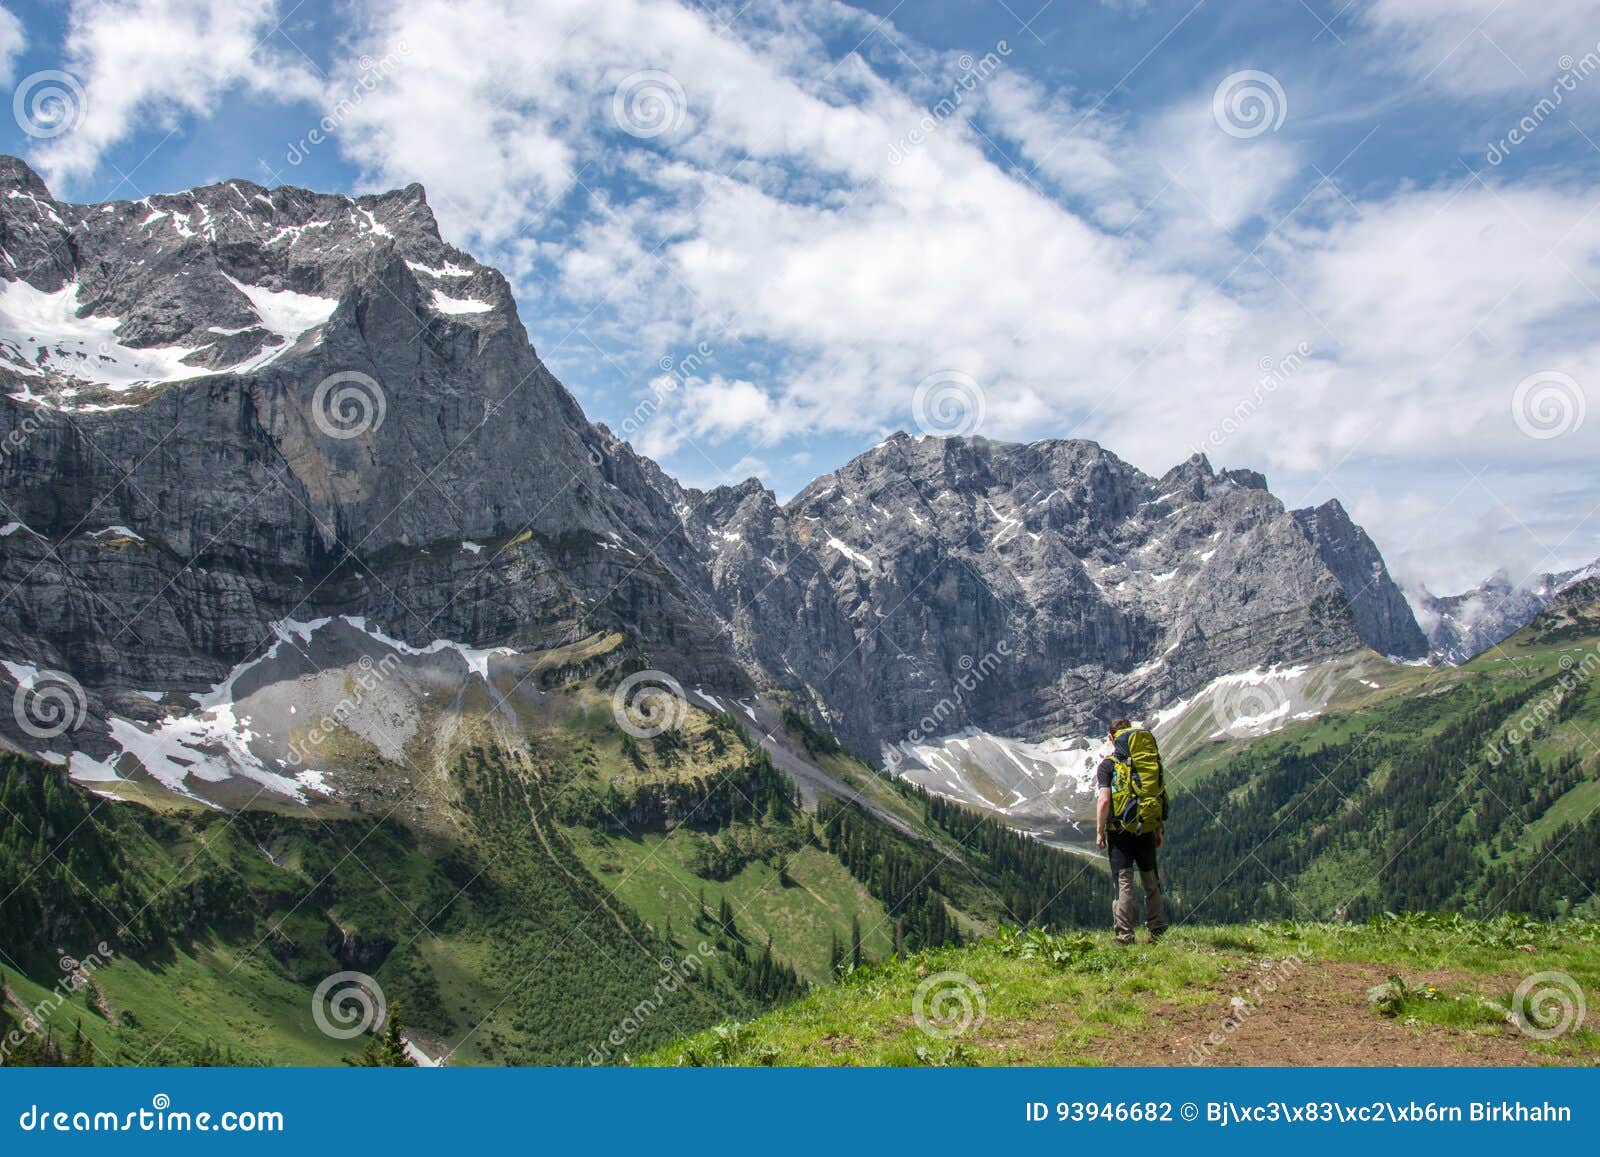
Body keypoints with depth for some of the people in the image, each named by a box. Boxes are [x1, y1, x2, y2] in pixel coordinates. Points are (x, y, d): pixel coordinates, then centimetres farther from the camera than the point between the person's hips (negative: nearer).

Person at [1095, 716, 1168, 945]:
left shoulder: (1107, 765, -7)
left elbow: (1104, 800, -14)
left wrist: (1099, 831, -6)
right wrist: (1159, 827, 15)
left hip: (1119, 831, -3)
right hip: (1146, 829, 3)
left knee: (1123, 881, 0)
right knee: (1151, 880, 15)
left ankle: (1124, 934, 0)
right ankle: (1157, 929, 19)